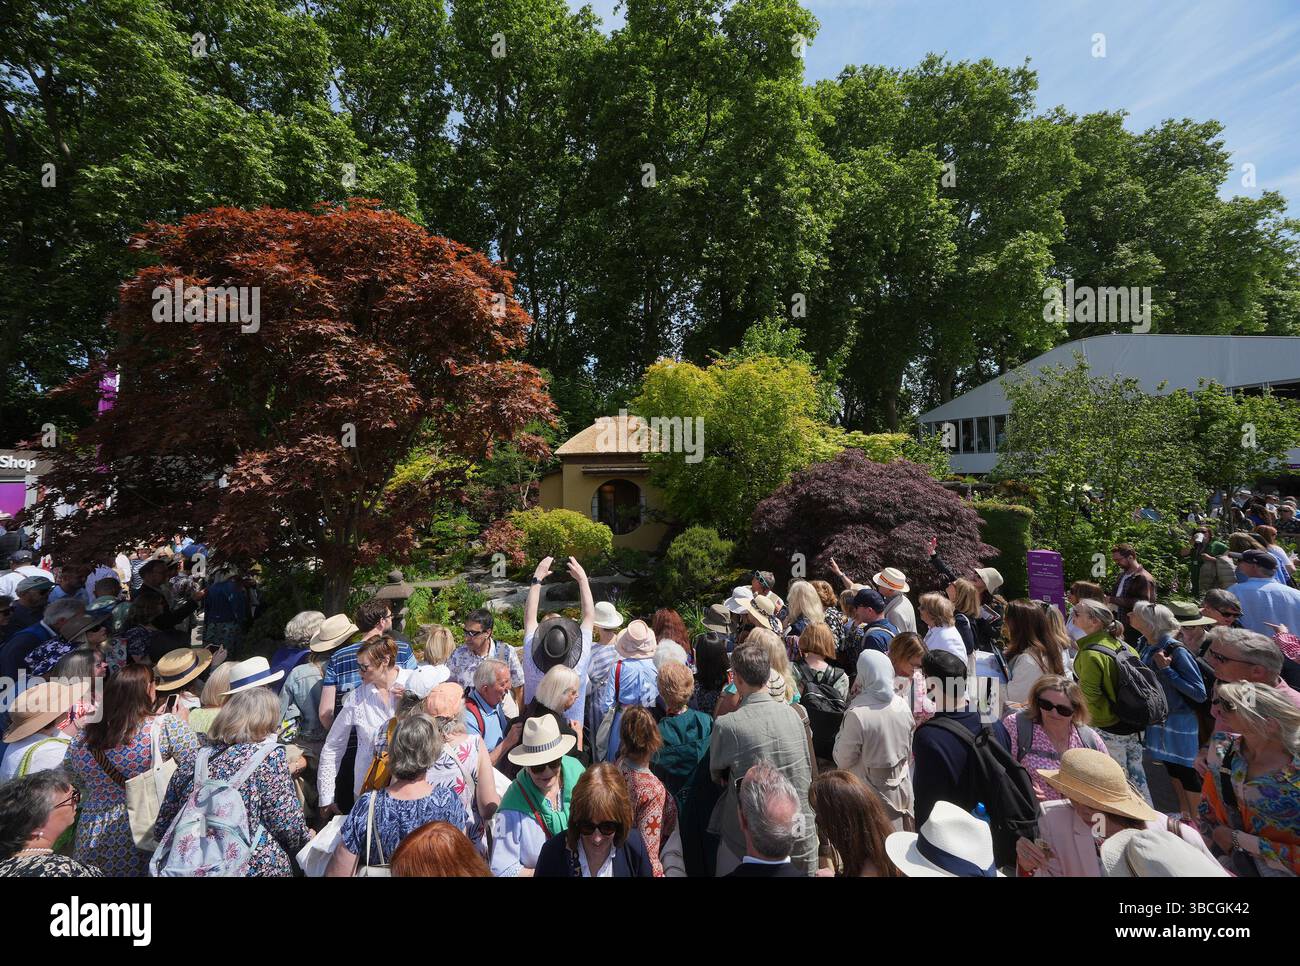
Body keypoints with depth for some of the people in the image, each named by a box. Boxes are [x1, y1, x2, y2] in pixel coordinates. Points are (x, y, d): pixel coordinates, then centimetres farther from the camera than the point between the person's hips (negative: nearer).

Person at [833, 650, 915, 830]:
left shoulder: (857, 715, -29)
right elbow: (909, 752, 6)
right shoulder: (902, 705, -10)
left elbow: (843, 761, -16)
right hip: (902, 789, 6)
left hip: (874, 796, -5)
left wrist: (840, 735, -4)